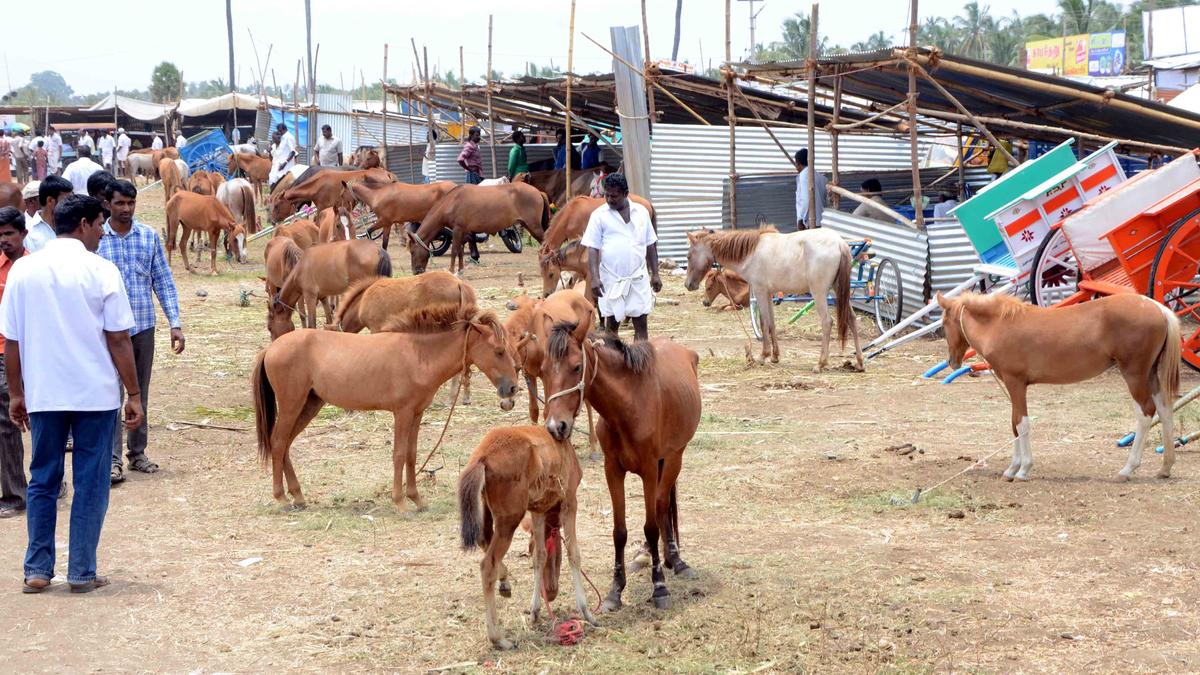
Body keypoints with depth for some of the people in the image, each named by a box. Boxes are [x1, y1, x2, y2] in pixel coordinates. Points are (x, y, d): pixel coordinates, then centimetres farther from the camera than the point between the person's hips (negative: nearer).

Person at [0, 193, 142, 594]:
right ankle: (82, 573, 7)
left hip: (42, 395, 3)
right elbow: (118, 339, -8)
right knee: (90, 483, 6)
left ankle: (37, 570, 14)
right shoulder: (100, 271, -8)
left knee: (42, 480, 13)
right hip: (95, 394, -3)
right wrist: (134, 395, -2)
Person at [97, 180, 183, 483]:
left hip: (143, 326, 3)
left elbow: (163, 281, 5)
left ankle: (137, 452, 22)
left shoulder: (150, 236, 3)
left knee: (140, 393, 11)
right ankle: (112, 458, 1)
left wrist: (175, 324, 0)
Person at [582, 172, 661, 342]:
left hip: (638, 277, 2)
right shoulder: (599, 215, -2)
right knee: (612, 324, 6)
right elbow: (592, 249, -5)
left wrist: (655, 274, 8)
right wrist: (594, 277, -16)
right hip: (612, 279, -2)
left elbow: (650, 245, 11)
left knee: (641, 323, 1)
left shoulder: (641, 212, 5)